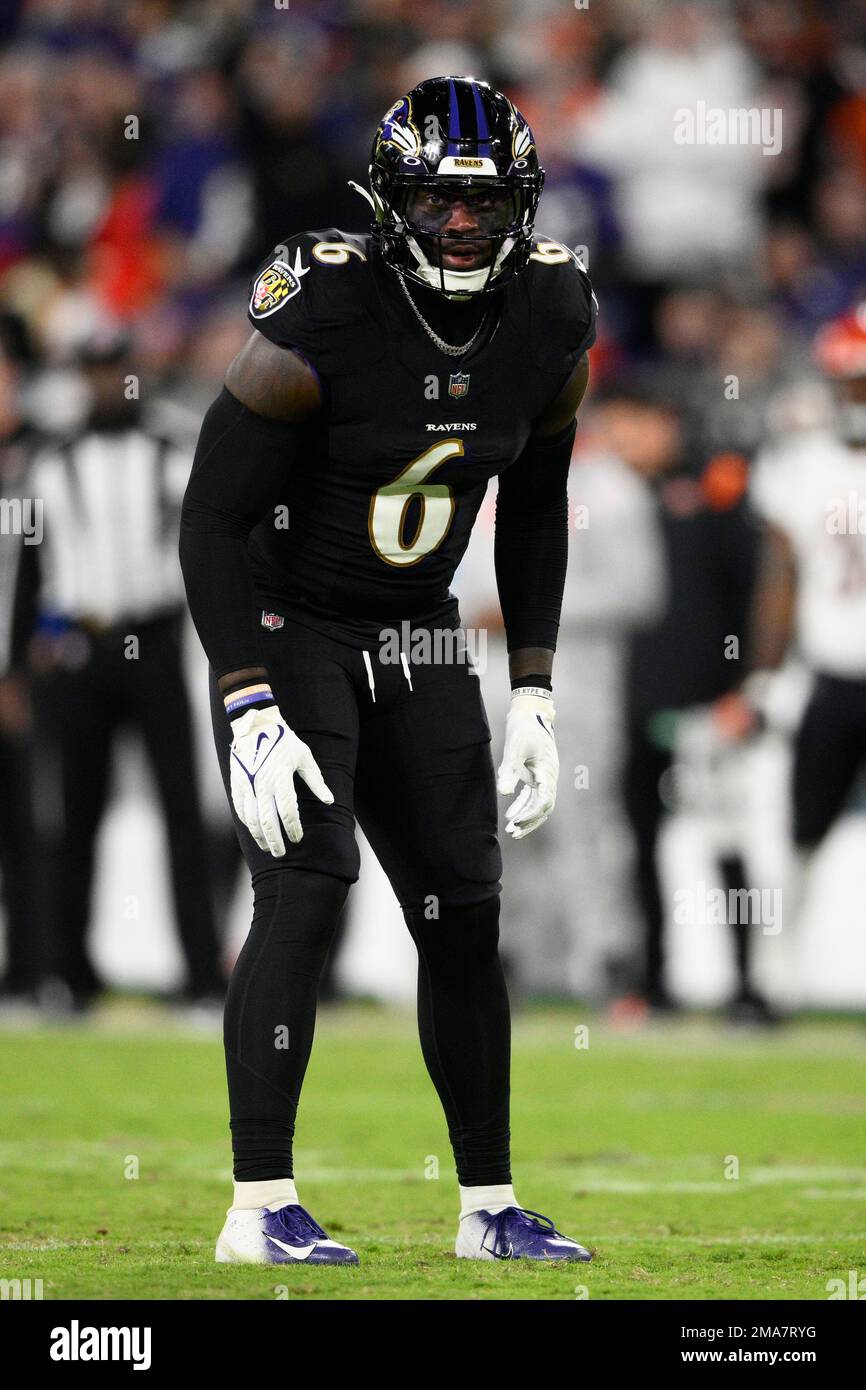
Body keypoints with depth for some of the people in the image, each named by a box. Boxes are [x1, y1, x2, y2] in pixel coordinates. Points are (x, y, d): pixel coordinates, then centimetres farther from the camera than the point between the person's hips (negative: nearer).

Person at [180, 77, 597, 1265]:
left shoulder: (552, 319, -7)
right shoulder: (318, 321, -25)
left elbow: (533, 514, 8)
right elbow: (214, 517, -19)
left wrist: (534, 696, 5)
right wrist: (249, 713, -23)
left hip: (418, 636, 6)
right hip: (288, 623, -6)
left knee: (465, 917, 4)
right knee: (306, 890, -18)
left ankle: (489, 1206, 15)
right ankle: (261, 1207, -15)